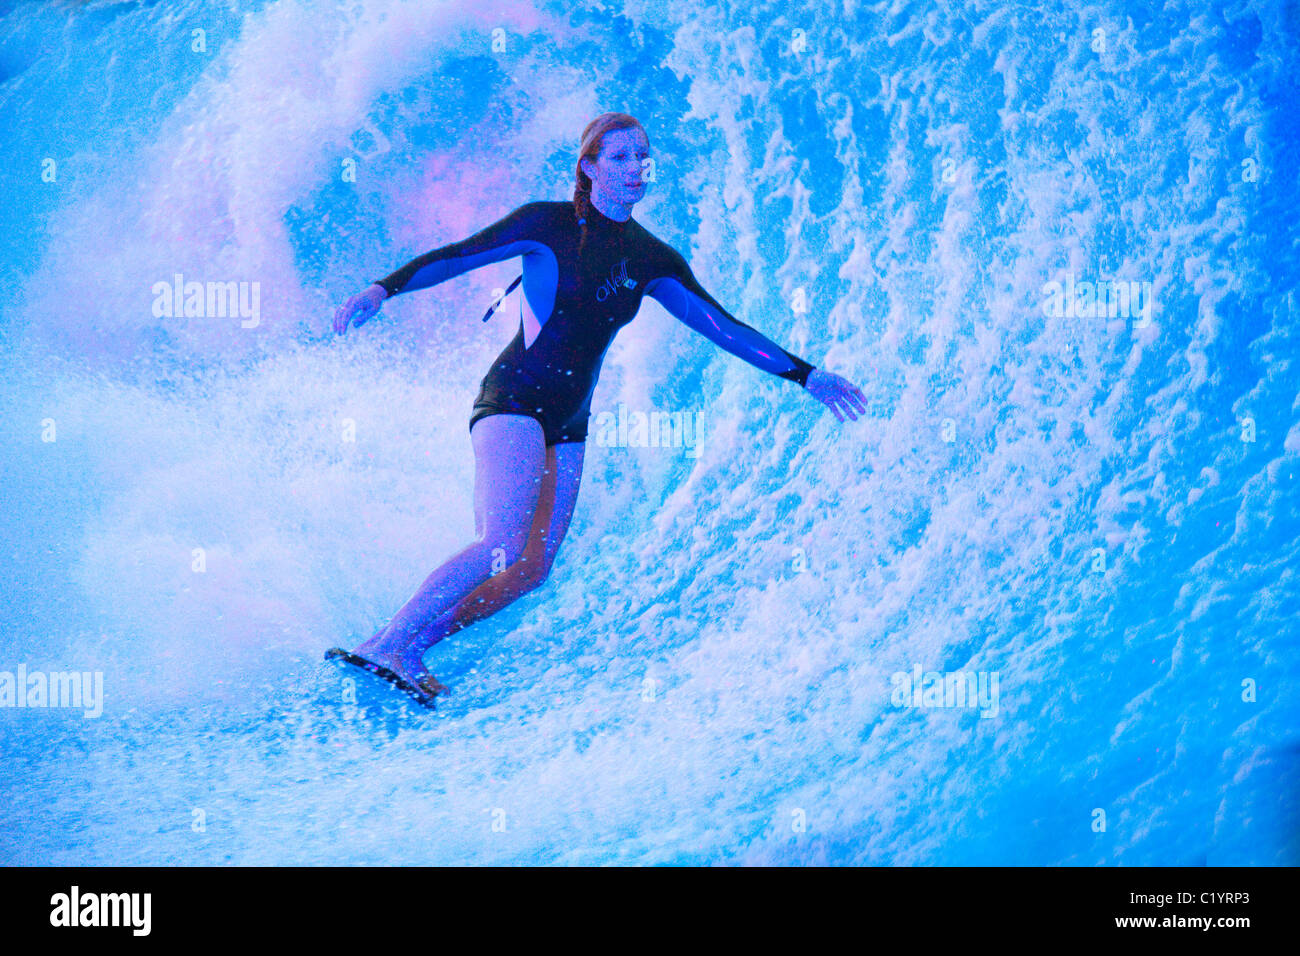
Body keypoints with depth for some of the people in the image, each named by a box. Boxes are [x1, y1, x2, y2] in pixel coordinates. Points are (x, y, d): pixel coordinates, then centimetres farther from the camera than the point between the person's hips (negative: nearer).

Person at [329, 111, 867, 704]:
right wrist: (383, 290, -22)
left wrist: (804, 375, 11)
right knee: (503, 544, -24)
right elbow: (455, 257, -7)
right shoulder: (549, 224, -4)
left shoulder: (652, 261, 10)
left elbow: (723, 327, 14)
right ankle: (387, 646, -17)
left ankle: (414, 644, 6)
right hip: (513, 398, -6)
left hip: (568, 423, 6)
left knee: (532, 569, -5)